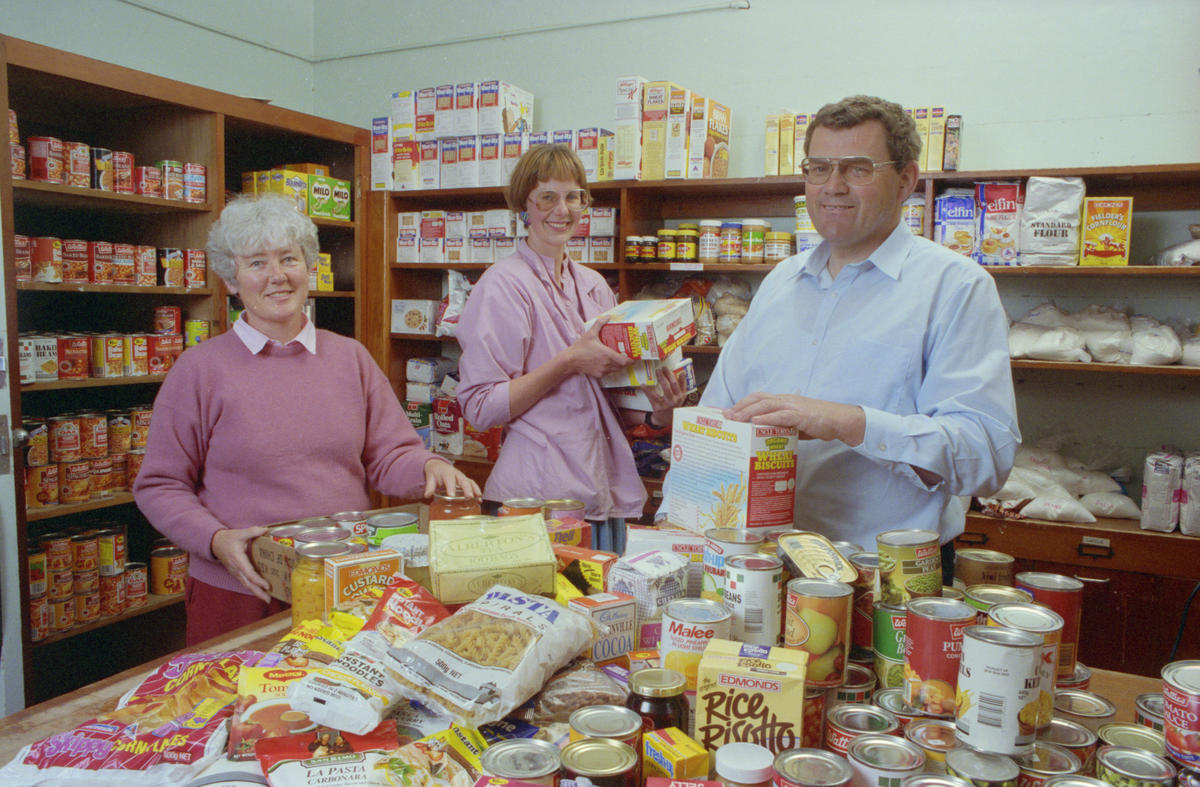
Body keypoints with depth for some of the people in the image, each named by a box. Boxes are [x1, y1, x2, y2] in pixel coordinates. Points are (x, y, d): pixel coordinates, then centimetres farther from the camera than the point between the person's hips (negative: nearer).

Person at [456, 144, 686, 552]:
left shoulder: (595, 286, 12)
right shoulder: (504, 284, -8)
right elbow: (480, 407, -15)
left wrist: (657, 413, -2)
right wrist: (569, 361, -21)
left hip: (608, 495, 6)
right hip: (539, 502, -6)